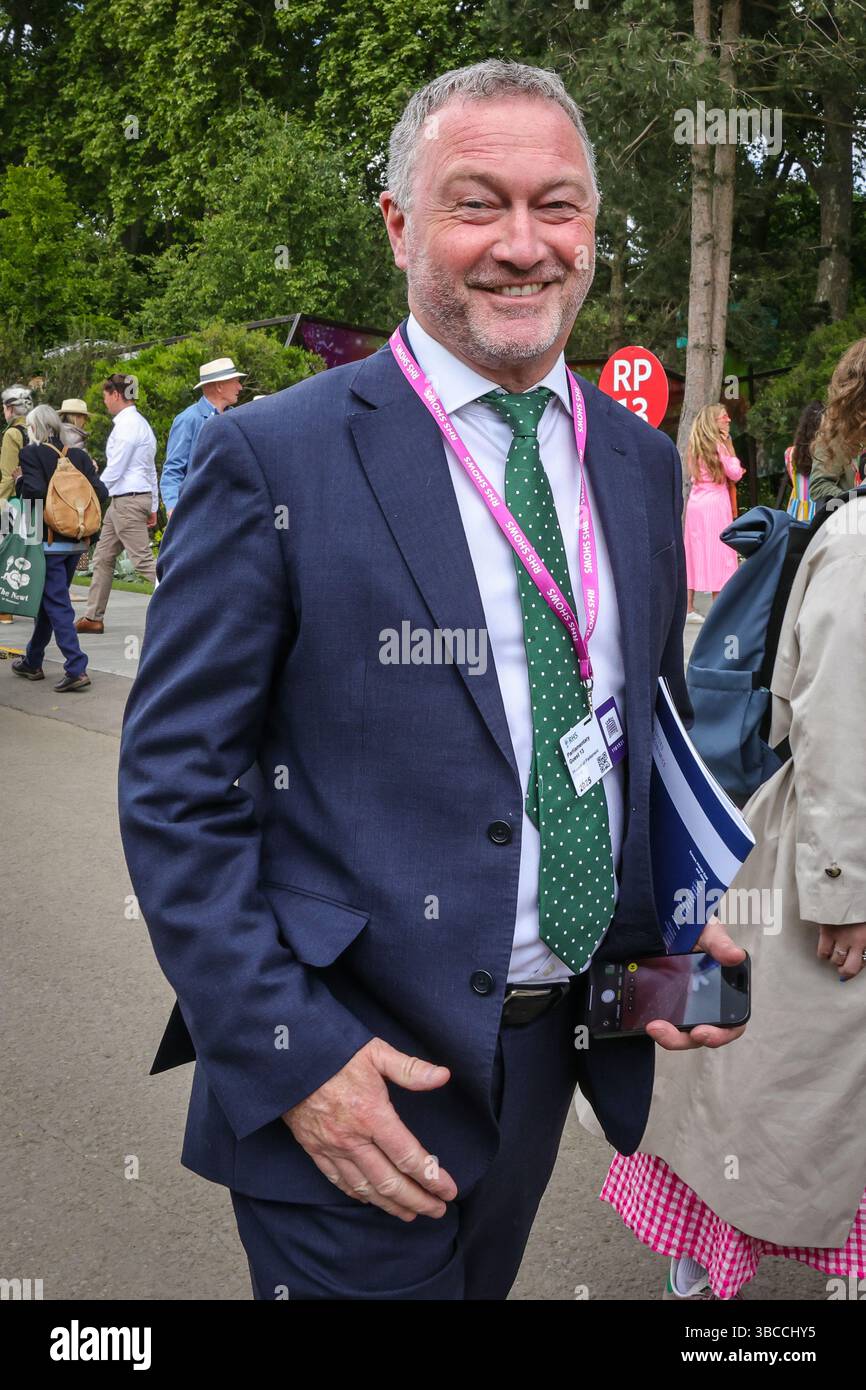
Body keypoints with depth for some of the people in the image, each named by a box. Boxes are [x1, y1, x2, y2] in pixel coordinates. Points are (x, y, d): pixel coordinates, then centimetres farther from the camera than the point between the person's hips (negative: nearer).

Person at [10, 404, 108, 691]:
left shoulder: (31, 454, -9)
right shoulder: (79, 455, 6)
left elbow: (35, 491, -22)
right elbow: (101, 493, -1)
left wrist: (20, 484, -3)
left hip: (47, 541, -6)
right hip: (76, 541, 6)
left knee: (57, 604, -4)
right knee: (48, 601, 18)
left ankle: (76, 668, -13)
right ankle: (32, 662, 30)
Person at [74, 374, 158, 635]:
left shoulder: (126, 425, -14)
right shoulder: (141, 423, 17)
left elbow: (114, 469, -16)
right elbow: (151, 470, 18)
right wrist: (153, 507, 20)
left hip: (127, 501, -10)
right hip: (122, 501, 10)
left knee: (144, 560, -10)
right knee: (103, 557, 13)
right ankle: (93, 618, 17)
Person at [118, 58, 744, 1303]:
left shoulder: (642, 461, 5)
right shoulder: (274, 457, -13)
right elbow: (174, 784, -13)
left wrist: (674, 934, 0)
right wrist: (290, 1052, -18)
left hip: (556, 1048, 6)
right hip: (350, 1071, -5)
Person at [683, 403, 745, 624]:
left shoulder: (695, 446, 13)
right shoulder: (719, 445, -8)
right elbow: (735, 474, -6)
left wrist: (736, 471, 14)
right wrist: (729, 446, 0)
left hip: (695, 504, 7)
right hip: (715, 503, -7)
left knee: (694, 551, 8)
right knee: (718, 553, -3)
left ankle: (688, 608, 8)